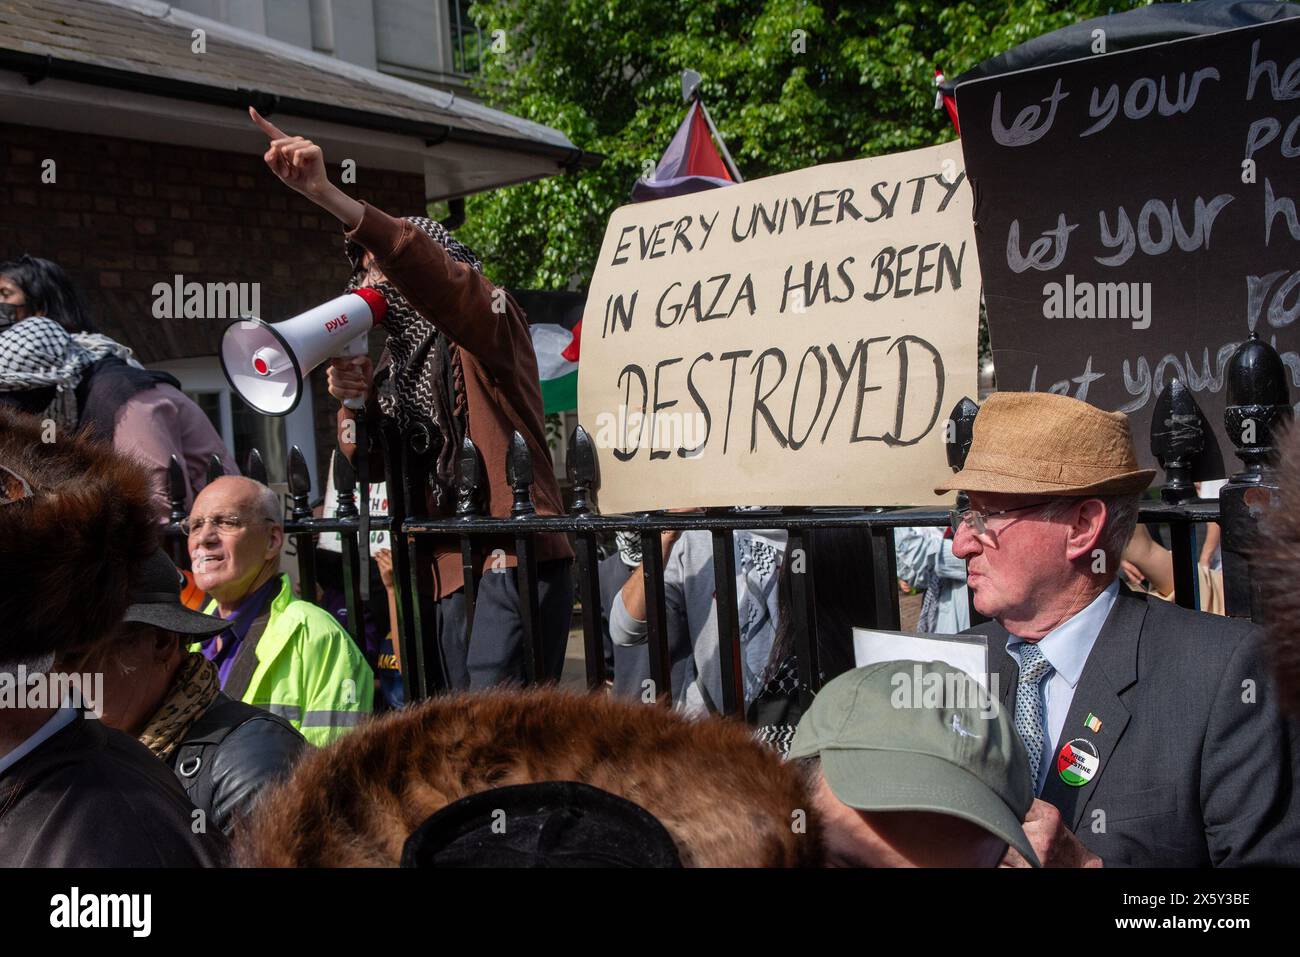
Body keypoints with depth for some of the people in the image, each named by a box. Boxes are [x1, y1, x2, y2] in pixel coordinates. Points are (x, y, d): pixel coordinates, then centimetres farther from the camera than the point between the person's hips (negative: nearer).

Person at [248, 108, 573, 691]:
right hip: (450, 573, 7)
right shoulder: (396, 367, 21)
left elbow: (431, 271, -20)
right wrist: (354, 403, -4)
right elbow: (370, 464, 18)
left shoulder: (487, 323, 1)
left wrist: (328, 195, -30)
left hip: (514, 558, -7)